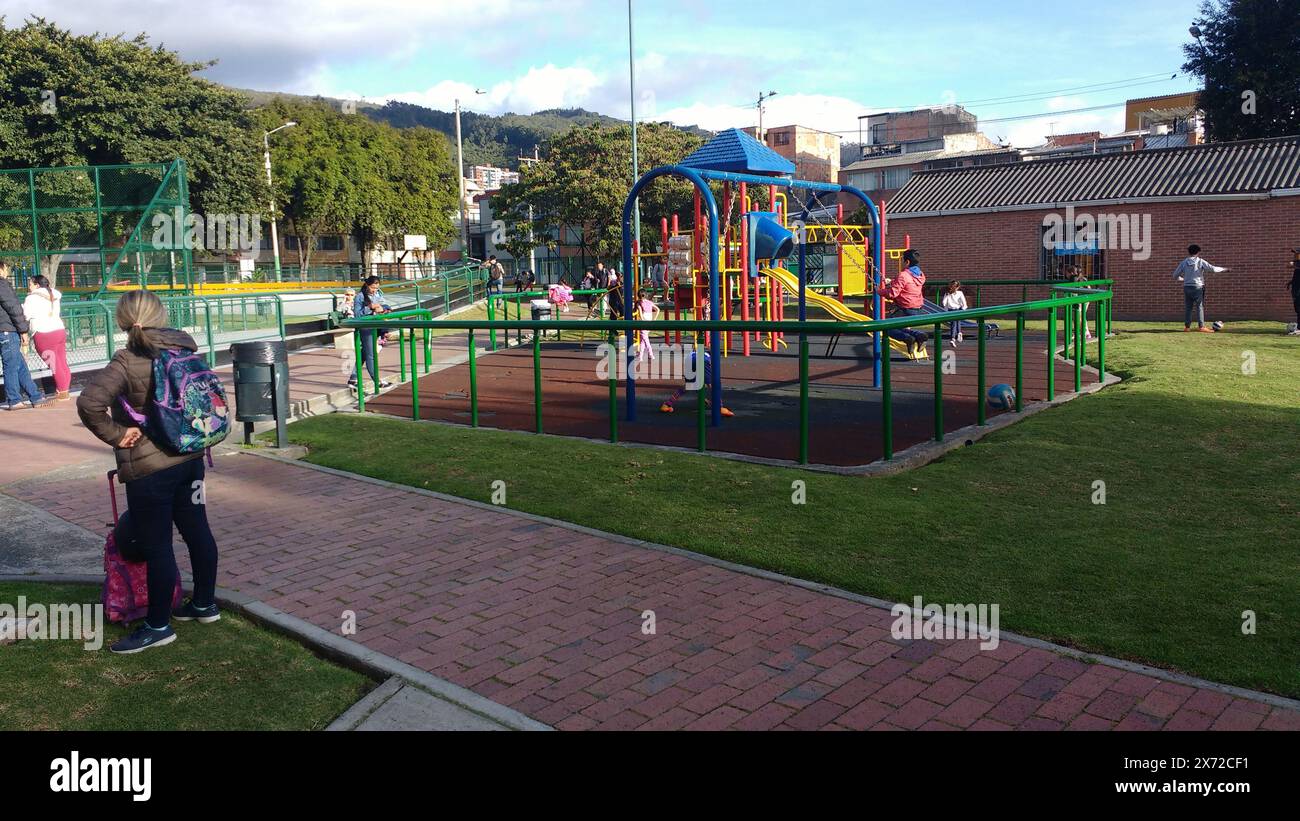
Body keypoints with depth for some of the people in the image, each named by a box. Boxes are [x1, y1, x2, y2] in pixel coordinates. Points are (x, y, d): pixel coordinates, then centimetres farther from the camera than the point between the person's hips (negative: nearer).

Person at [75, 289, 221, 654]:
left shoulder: (127, 361, -16)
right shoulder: (184, 345, 1)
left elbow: (89, 404, -27)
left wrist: (115, 434, -13)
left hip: (149, 467, -7)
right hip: (190, 456, 7)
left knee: (156, 546, 3)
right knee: (197, 529, 17)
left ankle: (158, 626, 16)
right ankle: (205, 604, 32)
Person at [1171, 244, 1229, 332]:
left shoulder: (1184, 263, 5)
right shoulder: (1201, 262, -4)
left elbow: (1175, 275, 9)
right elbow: (1213, 268, -9)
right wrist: (1226, 270, 3)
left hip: (1187, 287, 3)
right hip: (1198, 287, -3)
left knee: (1188, 307, 8)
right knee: (1200, 307, -2)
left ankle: (1187, 326, 9)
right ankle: (1201, 326, -7)